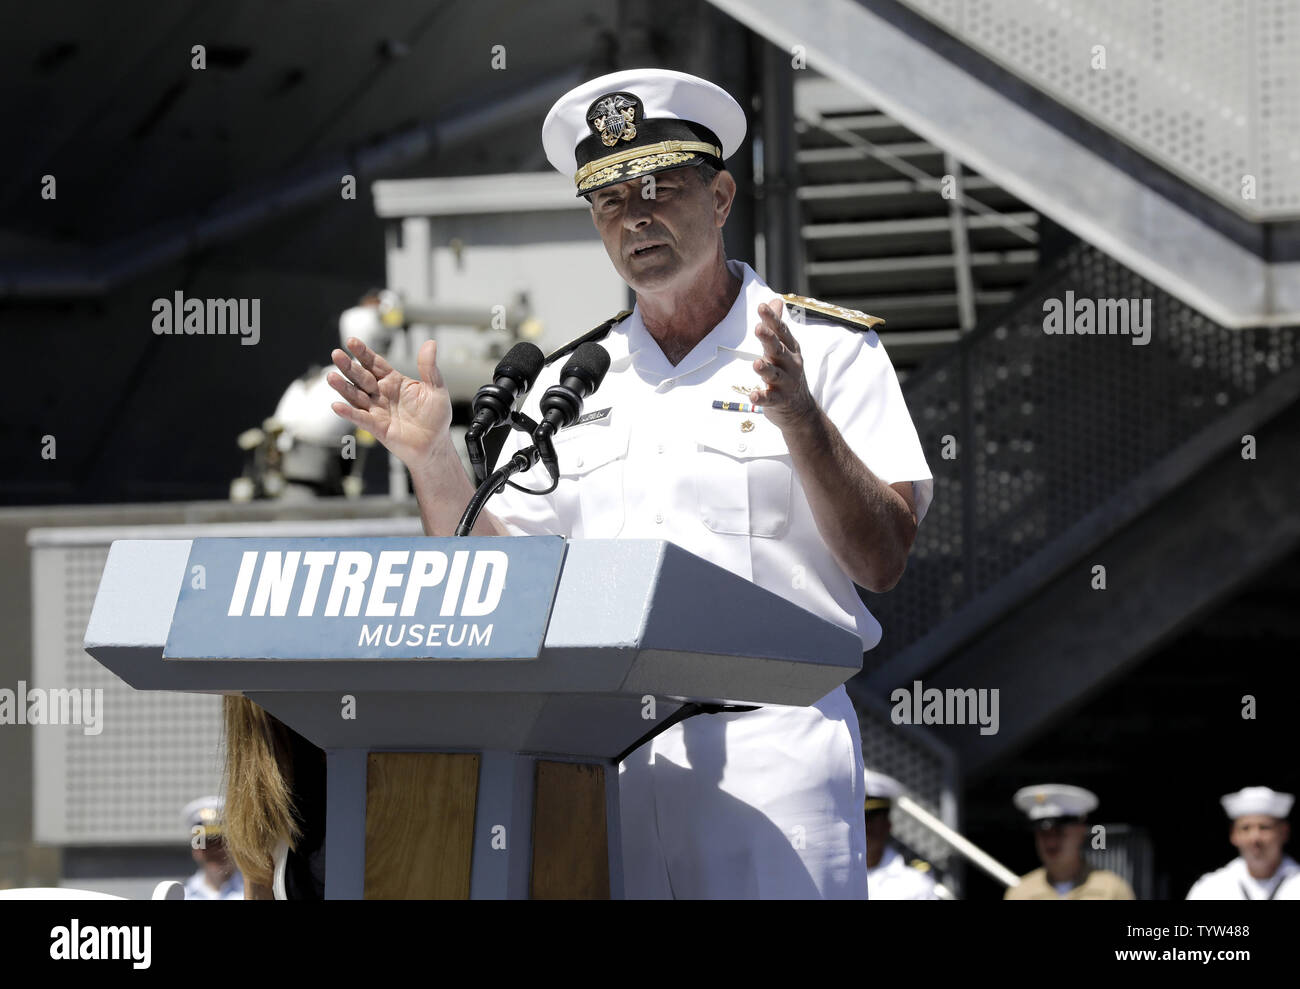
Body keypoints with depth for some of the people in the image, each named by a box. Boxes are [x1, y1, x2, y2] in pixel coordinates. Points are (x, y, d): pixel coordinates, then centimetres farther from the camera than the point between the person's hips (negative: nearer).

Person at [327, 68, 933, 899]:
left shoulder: (831, 348, 4)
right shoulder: (572, 381, 18)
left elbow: (883, 562, -5)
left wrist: (799, 419, -17)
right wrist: (431, 459, 2)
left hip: (767, 737, -4)